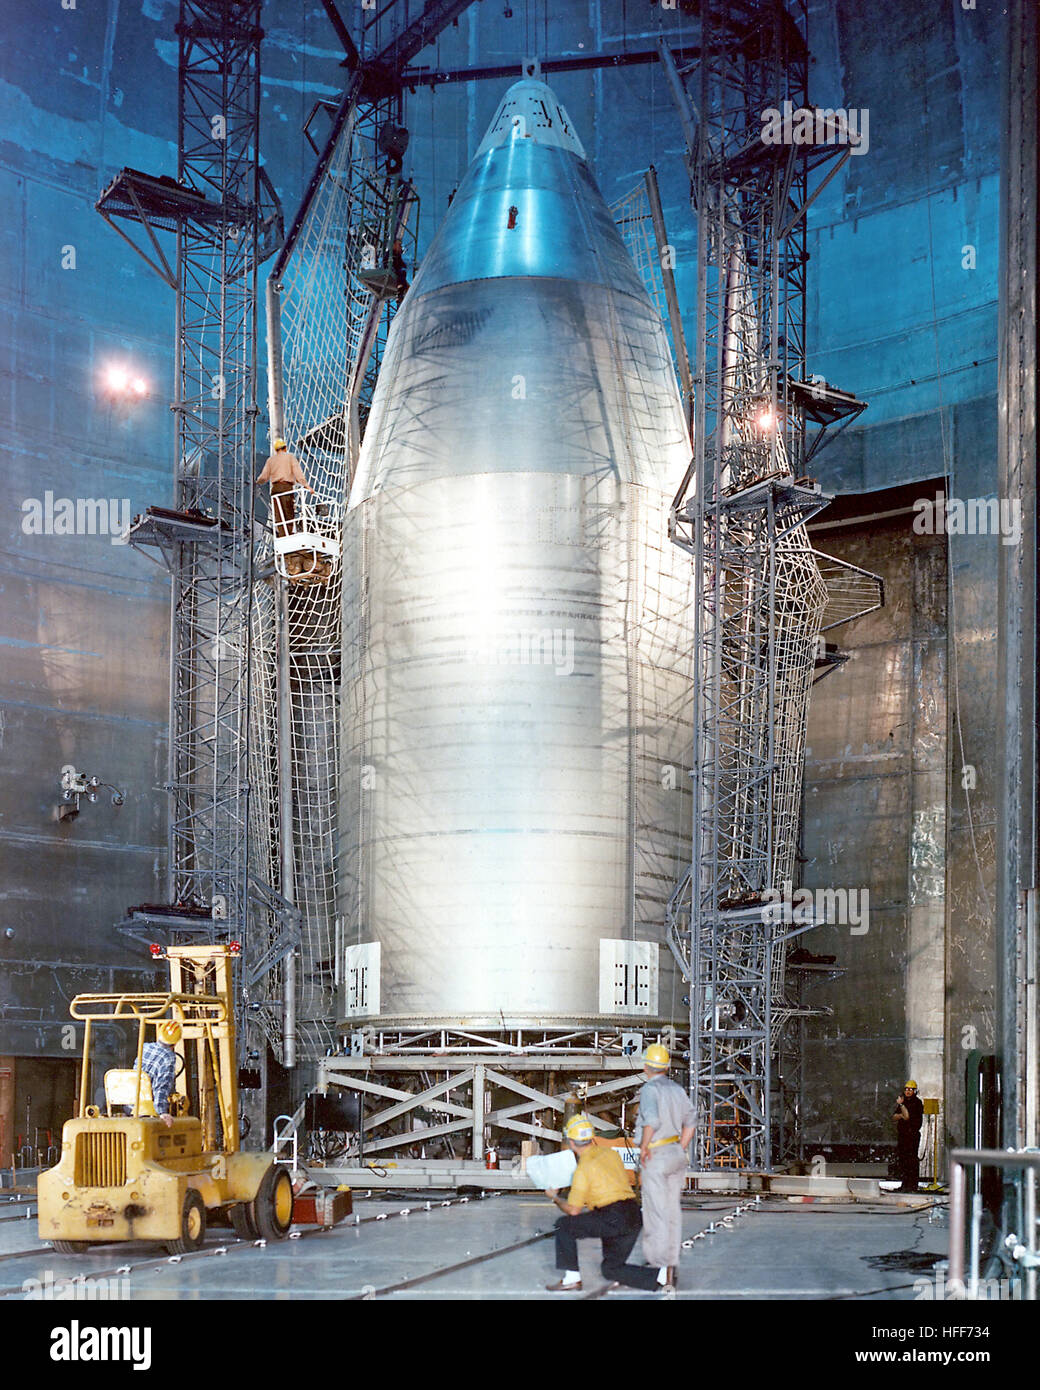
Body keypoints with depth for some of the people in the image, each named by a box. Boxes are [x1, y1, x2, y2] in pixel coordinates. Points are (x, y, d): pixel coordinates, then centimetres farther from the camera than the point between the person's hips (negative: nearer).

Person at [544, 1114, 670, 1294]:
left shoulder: (583, 1169, -7)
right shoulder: (611, 1153, 13)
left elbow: (573, 1210, -5)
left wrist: (555, 1197, 14)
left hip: (613, 1219, -8)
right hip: (634, 1217, 8)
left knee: (564, 1226, 5)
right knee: (610, 1269, 18)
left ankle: (572, 1278, 4)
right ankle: (660, 1275, 2)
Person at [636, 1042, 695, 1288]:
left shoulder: (649, 1089, -13)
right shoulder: (677, 1090, 9)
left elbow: (652, 1120, -29)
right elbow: (689, 1124, 14)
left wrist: (644, 1147, -16)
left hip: (655, 1157, -7)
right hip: (676, 1155, 7)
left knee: (655, 1214, -2)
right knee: (673, 1213, 11)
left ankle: (657, 1267, -1)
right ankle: (672, 1268, 15)